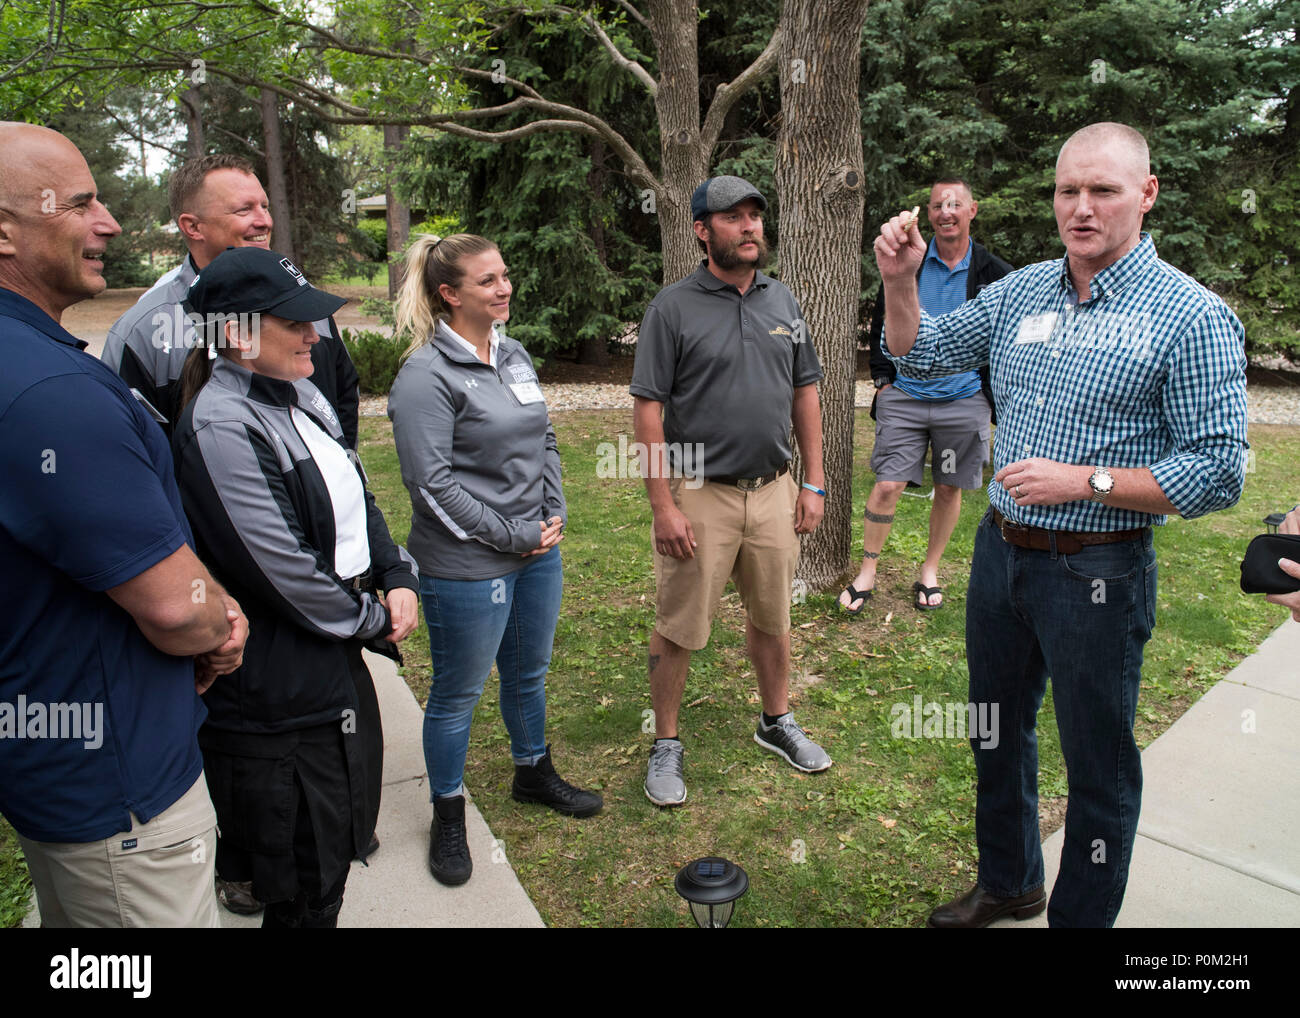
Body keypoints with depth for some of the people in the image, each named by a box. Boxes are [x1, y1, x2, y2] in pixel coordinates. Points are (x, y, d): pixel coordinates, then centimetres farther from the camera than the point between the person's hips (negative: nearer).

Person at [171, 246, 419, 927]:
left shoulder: (300, 397, 6)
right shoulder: (221, 429, -22)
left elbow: (357, 499, 14)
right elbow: (286, 572, -24)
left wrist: (397, 578, -1)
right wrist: (374, 619, -9)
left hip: (336, 665, 9)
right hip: (278, 693, -9)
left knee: (336, 848, 24)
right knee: (305, 892, 9)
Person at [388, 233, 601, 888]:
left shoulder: (515, 356, 7)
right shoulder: (427, 376, -16)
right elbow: (432, 483, -20)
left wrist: (554, 514, 2)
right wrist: (513, 535, -16)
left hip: (537, 552, 7)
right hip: (466, 567, -7)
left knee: (528, 674, 23)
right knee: (458, 693, 10)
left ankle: (534, 774, 46)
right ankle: (448, 816, 30)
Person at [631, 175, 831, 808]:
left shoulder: (782, 302, 9)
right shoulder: (673, 307, -7)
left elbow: (805, 394, 13)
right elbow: (647, 409, -9)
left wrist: (813, 484, 8)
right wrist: (663, 506, -14)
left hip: (774, 492, 5)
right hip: (699, 495, -4)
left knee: (772, 618, 17)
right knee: (679, 627, 4)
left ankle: (777, 722, 37)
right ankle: (666, 744, 22)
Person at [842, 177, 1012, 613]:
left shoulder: (994, 273, 1)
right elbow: (880, 325, 10)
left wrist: (992, 391, 2)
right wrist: (883, 379, 2)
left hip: (965, 401, 1)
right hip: (905, 396, 0)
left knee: (949, 489, 10)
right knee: (887, 485, -4)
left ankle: (930, 571, 27)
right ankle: (867, 573, 11)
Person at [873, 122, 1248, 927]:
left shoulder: (1193, 317, -13)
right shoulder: (1023, 291, 4)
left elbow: (1220, 470, -15)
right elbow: (919, 354, 12)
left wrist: (1086, 480, -22)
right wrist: (900, 281, -4)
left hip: (1097, 574, -6)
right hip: (1002, 552, 6)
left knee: (1098, 763, 11)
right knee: (996, 730, 22)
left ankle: (1081, 917, 34)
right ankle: (1008, 884, 46)